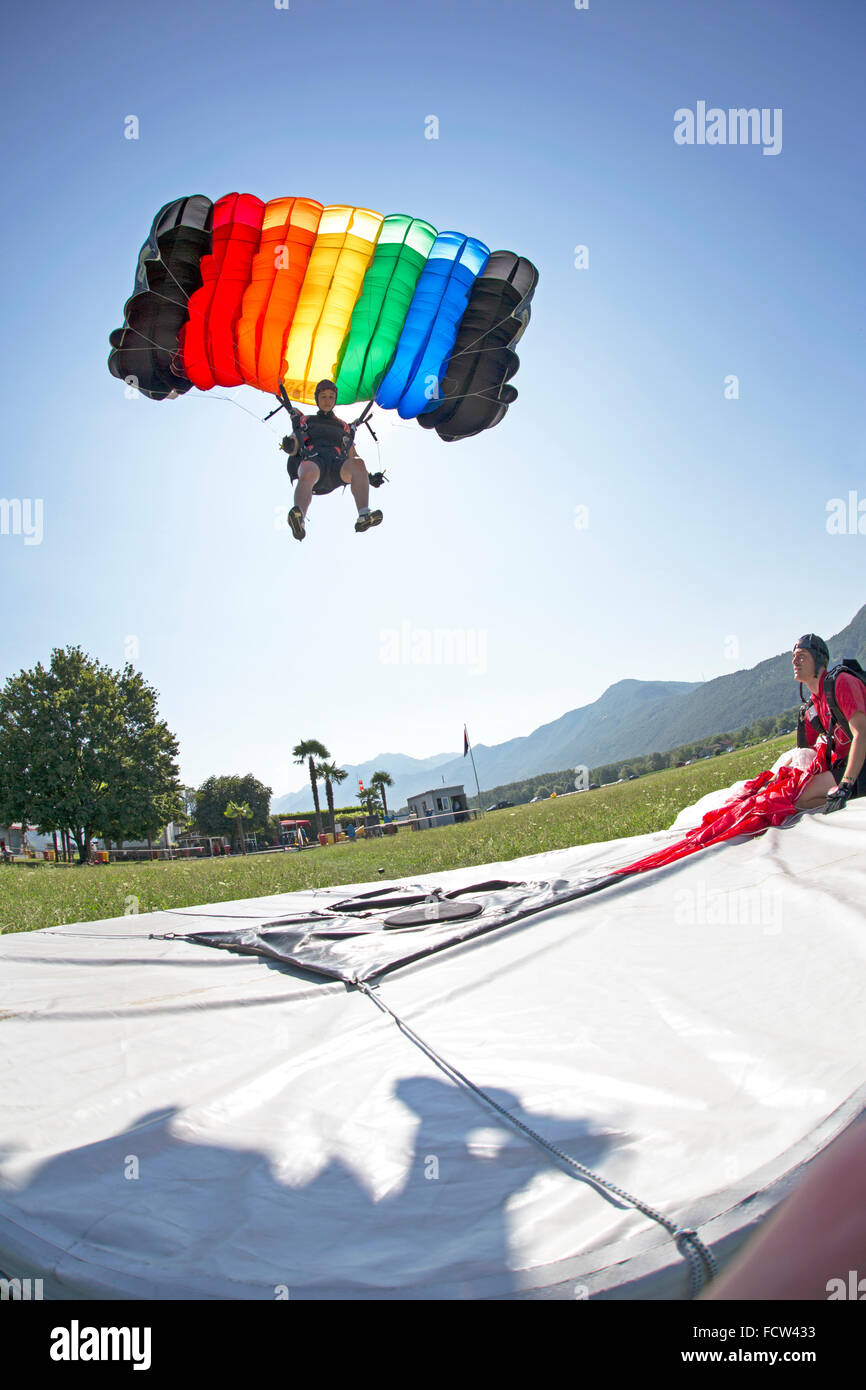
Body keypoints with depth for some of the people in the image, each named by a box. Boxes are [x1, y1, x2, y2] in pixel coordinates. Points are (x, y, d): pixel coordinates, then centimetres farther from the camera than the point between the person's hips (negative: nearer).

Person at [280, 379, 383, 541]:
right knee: (308, 474, -42)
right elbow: (293, 449, 18)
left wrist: (370, 477, 11)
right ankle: (299, 522, -67)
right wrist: (288, 446, -8)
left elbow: (352, 457, 29)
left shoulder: (343, 426, 35)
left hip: (337, 463, 2)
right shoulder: (306, 420, 30)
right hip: (311, 460, -2)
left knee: (358, 463, -35)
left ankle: (364, 517, -52)